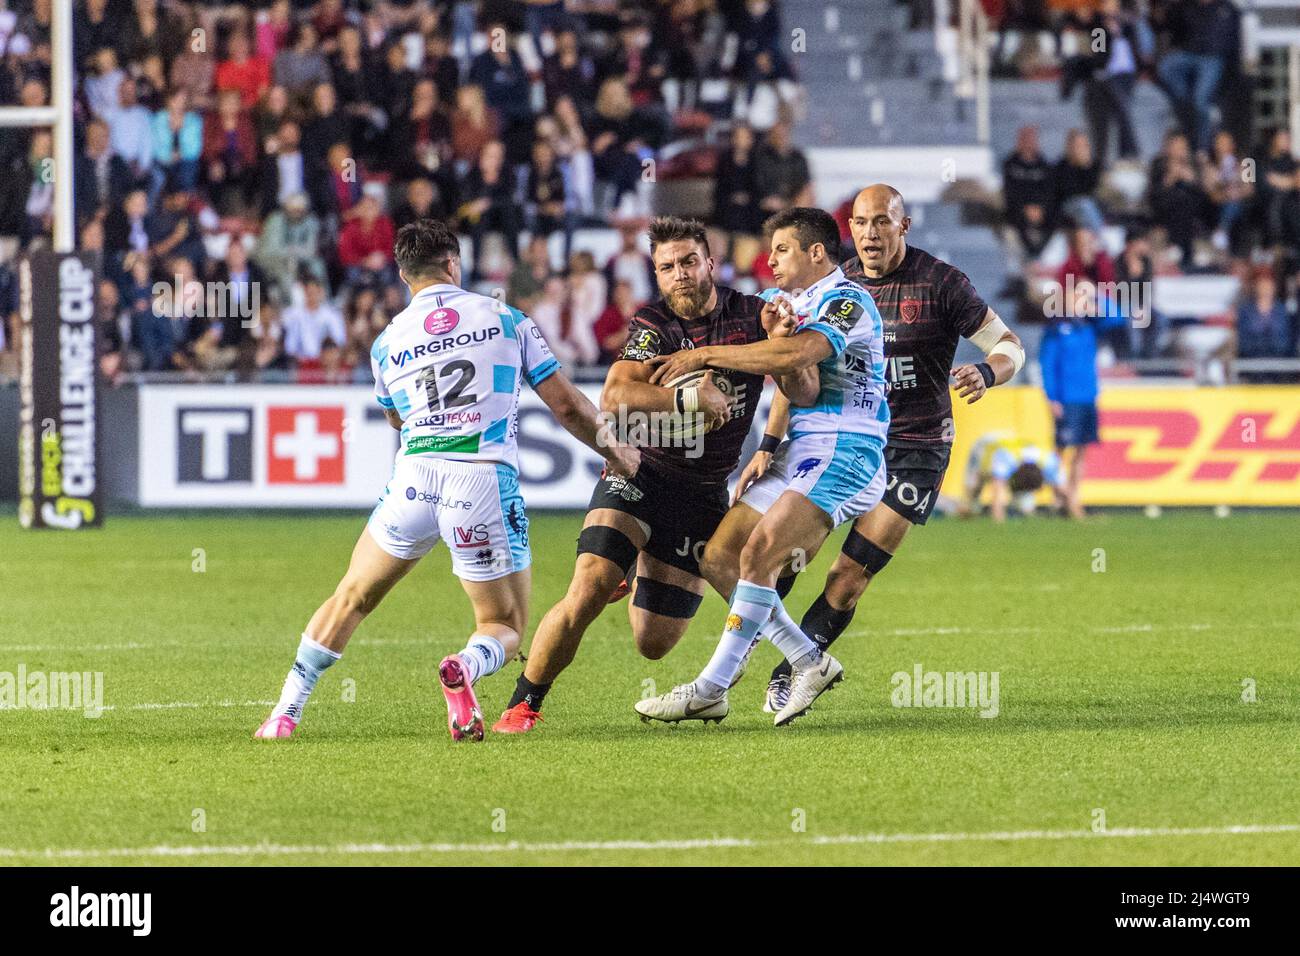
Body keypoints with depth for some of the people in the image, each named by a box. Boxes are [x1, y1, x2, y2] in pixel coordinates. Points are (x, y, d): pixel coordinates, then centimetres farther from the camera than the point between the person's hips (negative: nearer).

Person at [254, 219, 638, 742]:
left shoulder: (387, 342, 11)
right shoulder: (505, 318, 7)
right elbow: (566, 405, 8)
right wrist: (615, 449, 23)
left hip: (412, 482, 2)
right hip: (485, 484, -2)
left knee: (350, 600, 23)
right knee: (505, 627, 12)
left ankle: (285, 712, 18)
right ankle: (465, 668, -24)